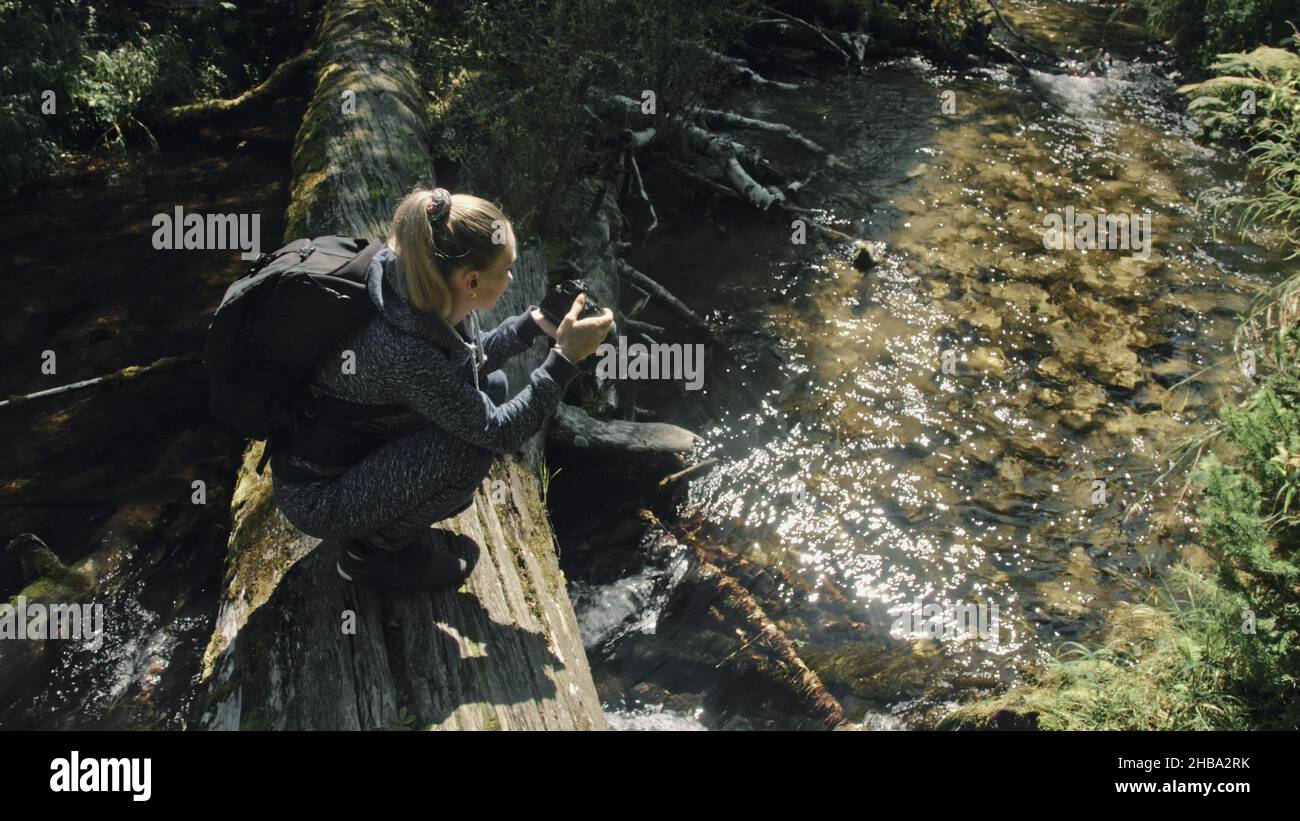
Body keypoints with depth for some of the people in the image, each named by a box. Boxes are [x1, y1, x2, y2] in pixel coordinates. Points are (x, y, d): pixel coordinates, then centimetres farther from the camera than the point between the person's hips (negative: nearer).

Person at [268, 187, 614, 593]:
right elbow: (499, 432, -25)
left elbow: (472, 357, 9)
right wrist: (566, 357, -24)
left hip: (362, 449, 9)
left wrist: (536, 323, -2)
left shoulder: (430, 298, -13)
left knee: (490, 385, 6)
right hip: (316, 497, -9)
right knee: (473, 441, -25)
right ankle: (376, 548, -2)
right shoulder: (403, 351, -35)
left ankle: (398, 520, 14)